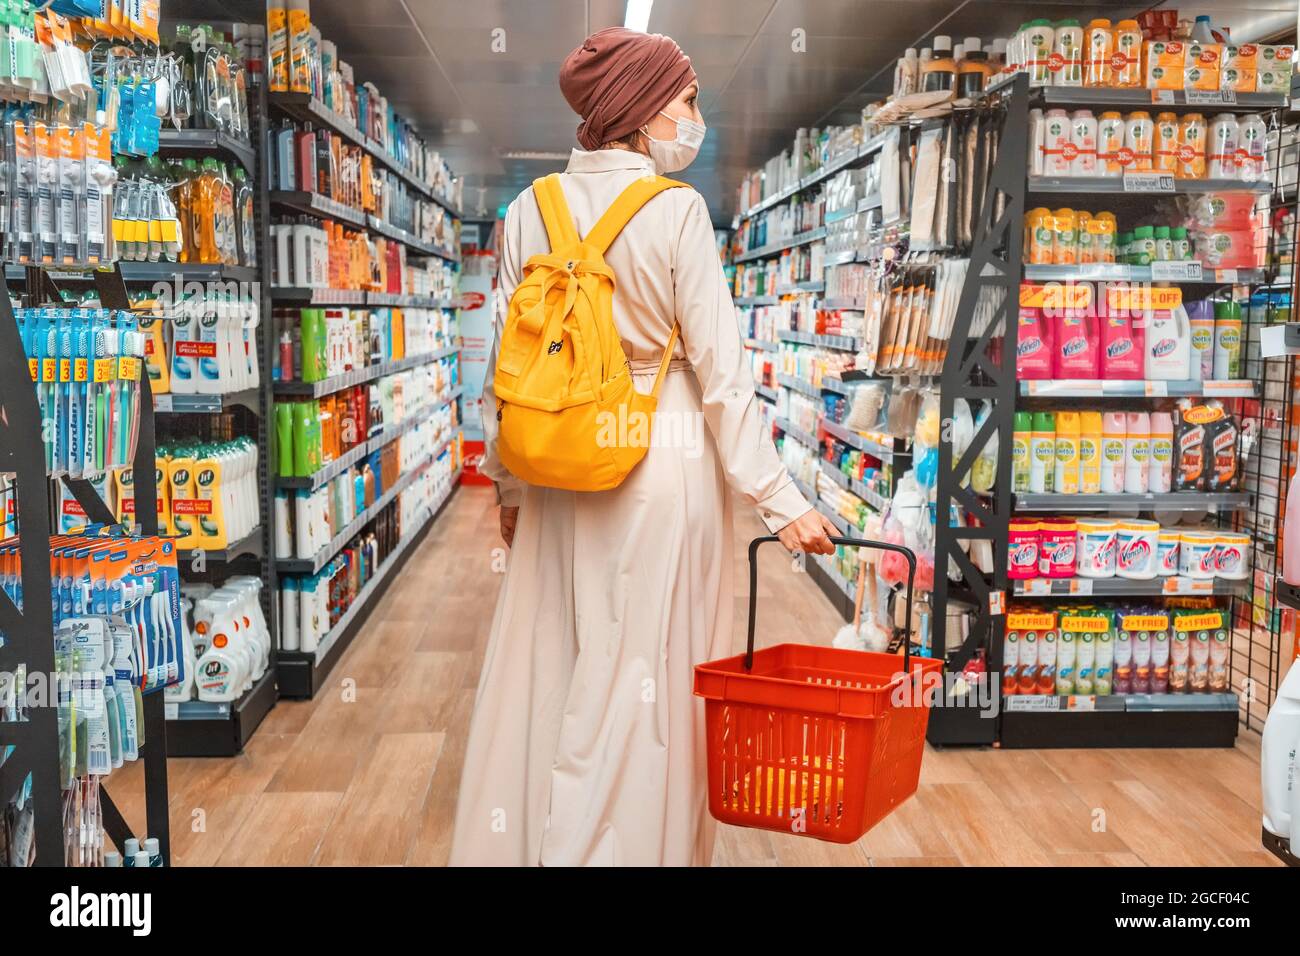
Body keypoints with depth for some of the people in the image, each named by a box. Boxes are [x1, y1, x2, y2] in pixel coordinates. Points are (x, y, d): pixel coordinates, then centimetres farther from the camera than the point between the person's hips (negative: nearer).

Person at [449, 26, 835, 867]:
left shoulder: (530, 212, 4)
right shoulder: (677, 211, -9)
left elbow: (508, 365, 7)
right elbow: (720, 369, -11)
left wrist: (509, 486, 17)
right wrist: (780, 500, -8)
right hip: (666, 463, -4)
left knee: (549, 670, 15)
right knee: (653, 680, 6)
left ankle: (517, 843, 29)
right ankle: (644, 842, 18)